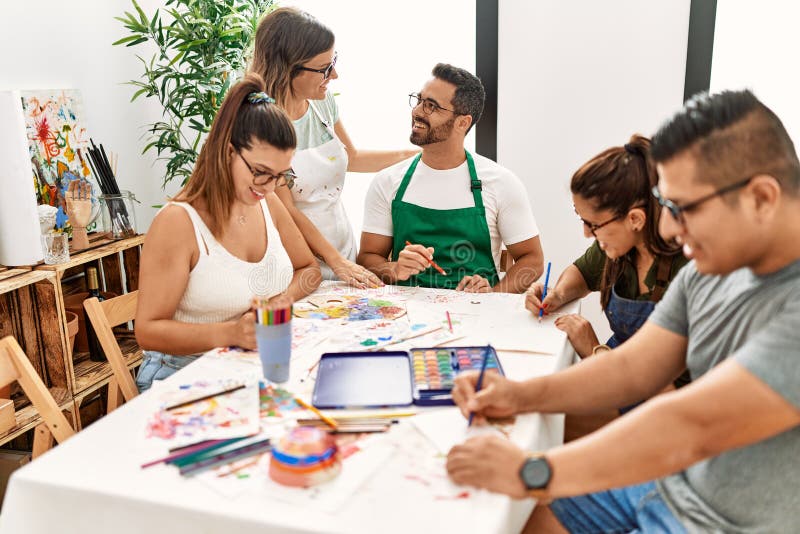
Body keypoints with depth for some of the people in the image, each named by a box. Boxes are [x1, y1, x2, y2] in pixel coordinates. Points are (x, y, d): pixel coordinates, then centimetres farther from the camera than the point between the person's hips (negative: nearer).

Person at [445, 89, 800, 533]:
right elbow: (632, 368, 1)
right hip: (668, 480, 7)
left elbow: (694, 426, -33)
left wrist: (532, 474, -28)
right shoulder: (711, 268, -1)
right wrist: (520, 395, -13)